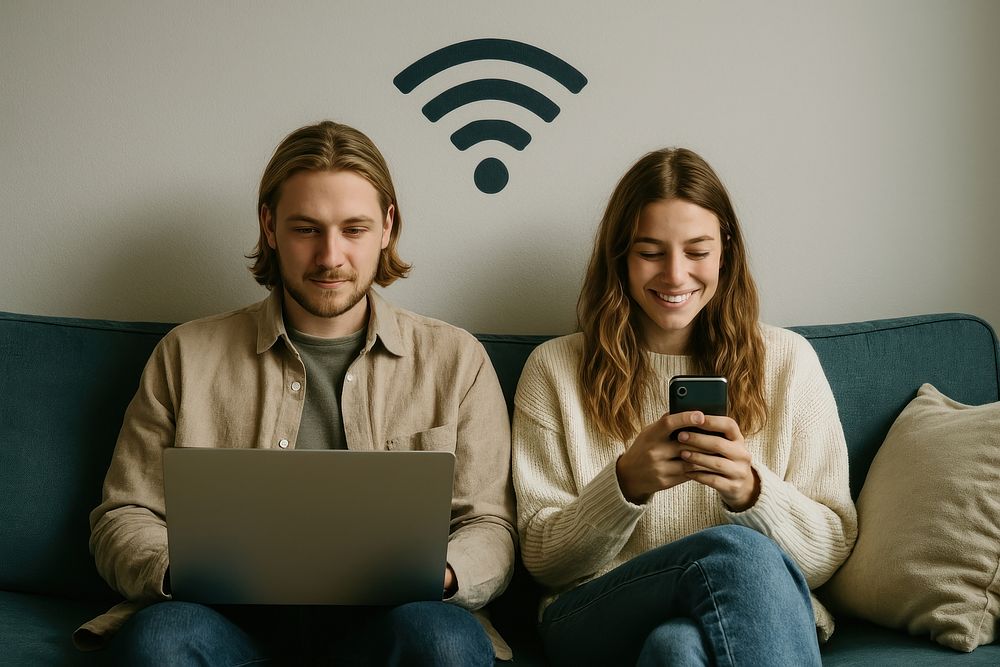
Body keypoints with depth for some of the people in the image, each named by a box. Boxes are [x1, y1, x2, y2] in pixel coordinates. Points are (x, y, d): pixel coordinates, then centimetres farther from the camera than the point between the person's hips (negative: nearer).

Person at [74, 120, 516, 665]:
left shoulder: (456, 360, 13)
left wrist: (434, 574, -15)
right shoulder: (188, 355, 14)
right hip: (236, 619, 1)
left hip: (377, 617, 0)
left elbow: (491, 531, 9)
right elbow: (123, 518, 12)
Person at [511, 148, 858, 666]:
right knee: (737, 550, -33)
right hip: (596, 619, 1)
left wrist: (753, 491, -15)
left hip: (761, 616, 0)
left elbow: (832, 551, 7)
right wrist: (628, 482, -15)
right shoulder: (555, 369, 8)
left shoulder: (787, 361, 9)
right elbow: (541, 559, 5)